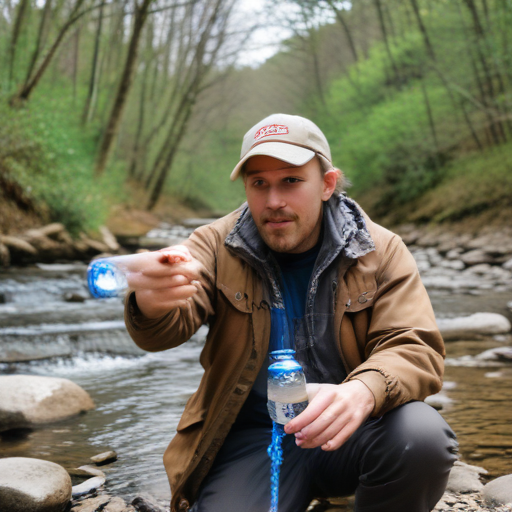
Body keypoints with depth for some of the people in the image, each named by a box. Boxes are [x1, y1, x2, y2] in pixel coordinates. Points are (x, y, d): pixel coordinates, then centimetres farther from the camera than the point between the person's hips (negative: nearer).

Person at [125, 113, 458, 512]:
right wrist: (152, 303, -45)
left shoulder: (381, 251, -1)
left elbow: (416, 348, -10)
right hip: (252, 437, 0)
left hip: (345, 432, 0)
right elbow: (171, 326, -17)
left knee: (422, 434, -29)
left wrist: (364, 391, -34)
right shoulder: (217, 246, -1)